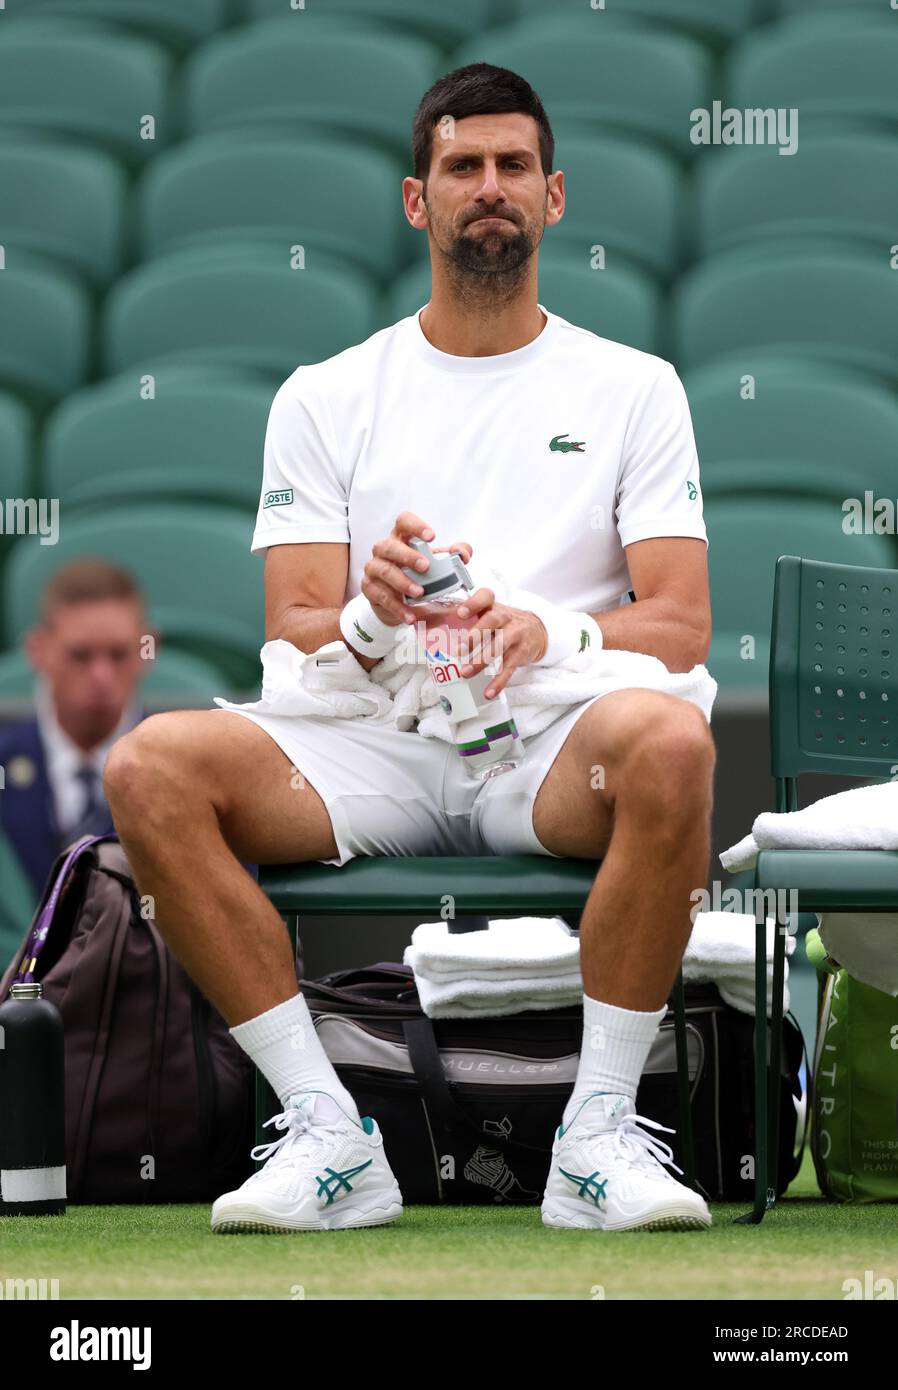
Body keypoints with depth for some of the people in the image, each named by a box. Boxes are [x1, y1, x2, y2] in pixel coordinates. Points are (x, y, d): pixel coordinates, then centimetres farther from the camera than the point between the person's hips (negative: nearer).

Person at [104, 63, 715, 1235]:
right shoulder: (326, 399, 15)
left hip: (555, 745, -1)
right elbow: (292, 634, 7)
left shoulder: (633, 388, 12)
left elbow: (683, 626, 2)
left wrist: (551, 632, -20)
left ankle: (600, 1129, -27)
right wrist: (372, 619, -18)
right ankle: (328, 1135, -23)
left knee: (668, 741, -39)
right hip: (375, 744, 2)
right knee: (152, 766, -28)